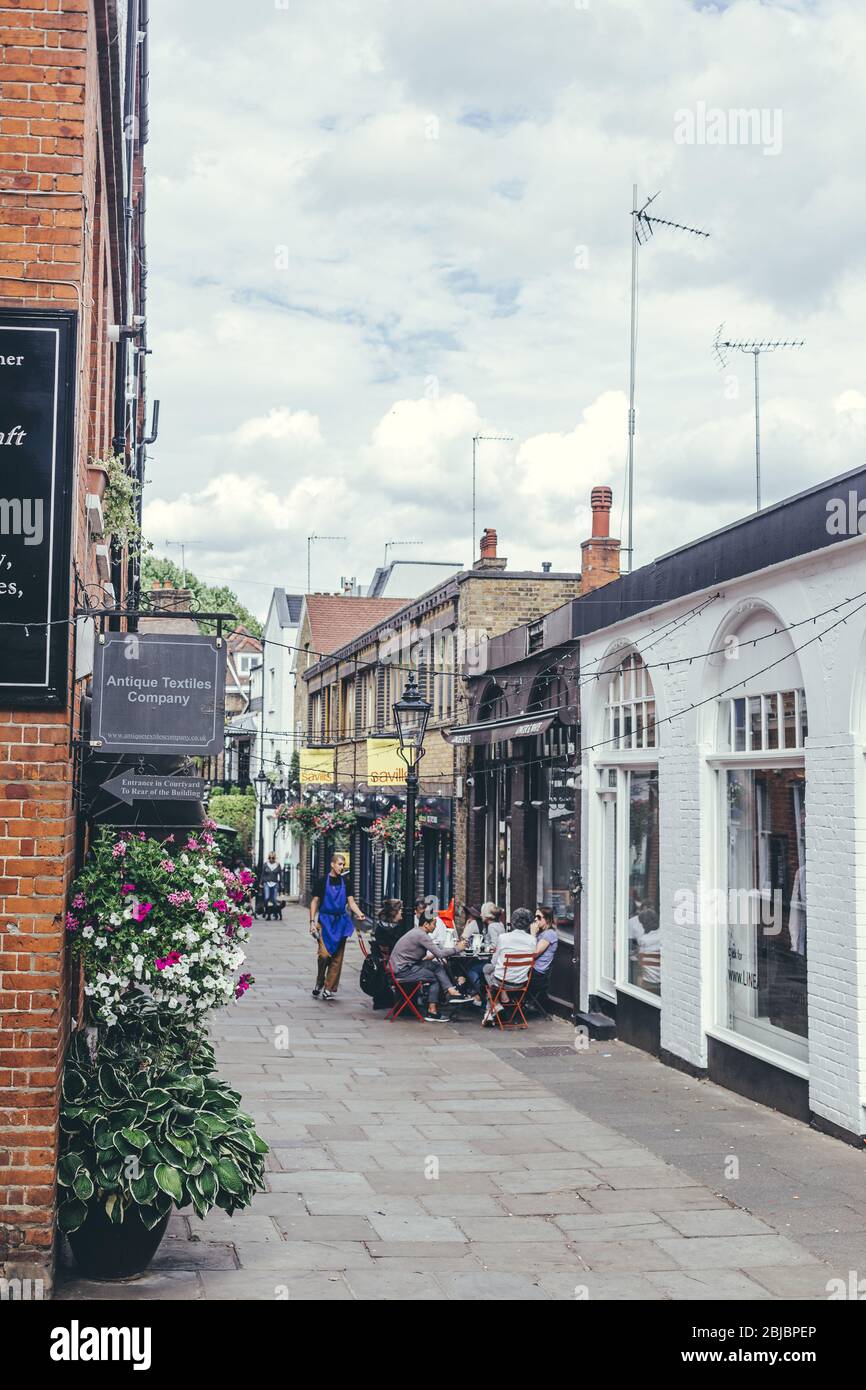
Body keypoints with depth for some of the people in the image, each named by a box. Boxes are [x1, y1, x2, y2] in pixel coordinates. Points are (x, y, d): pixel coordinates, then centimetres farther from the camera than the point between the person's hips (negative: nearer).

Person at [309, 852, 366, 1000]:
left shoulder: (345, 882, 10)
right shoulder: (322, 881, 0)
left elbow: (351, 902, 7)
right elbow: (315, 902, 1)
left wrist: (359, 914, -13)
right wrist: (312, 921, -8)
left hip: (341, 922, 4)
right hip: (325, 921, -3)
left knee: (337, 957, 0)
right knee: (324, 954, -16)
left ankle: (329, 989, 7)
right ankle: (319, 983, 6)